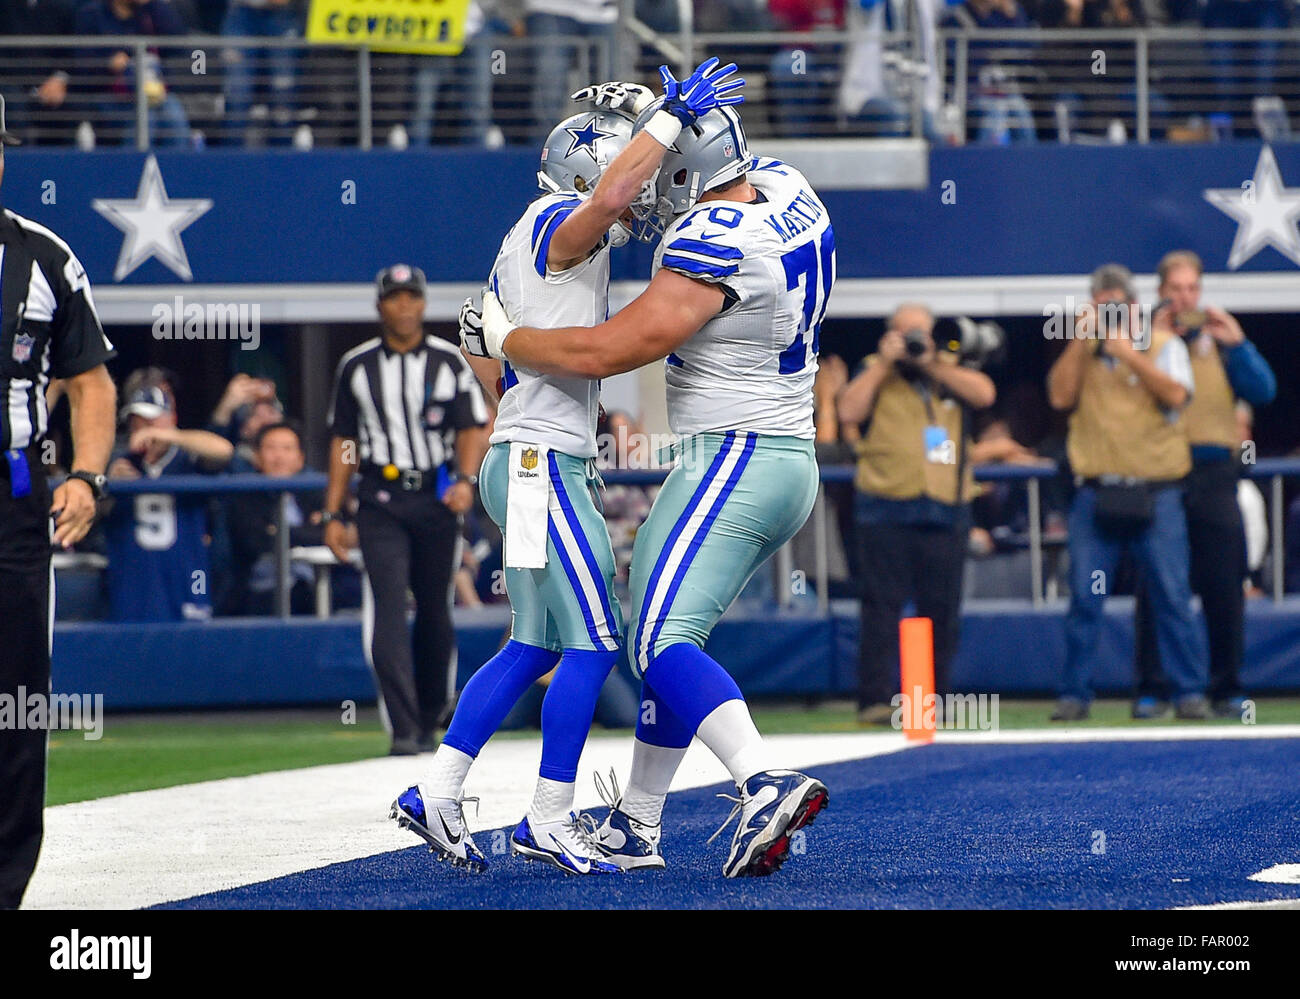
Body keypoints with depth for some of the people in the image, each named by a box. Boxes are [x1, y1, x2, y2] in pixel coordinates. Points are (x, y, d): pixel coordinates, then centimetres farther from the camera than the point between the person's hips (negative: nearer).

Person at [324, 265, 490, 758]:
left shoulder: (449, 361, 5)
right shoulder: (356, 366, 7)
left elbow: (472, 429, 3)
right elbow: (343, 441, 11)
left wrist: (466, 480, -16)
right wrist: (332, 515, 6)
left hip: (437, 499, 1)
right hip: (381, 501, -1)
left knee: (435, 610, 5)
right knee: (389, 607, -13)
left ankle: (429, 720, 21)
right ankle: (404, 730, -19)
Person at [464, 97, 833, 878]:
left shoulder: (714, 248, -21)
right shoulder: (786, 190, 5)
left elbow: (610, 351, -19)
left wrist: (502, 339, -5)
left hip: (732, 462, -10)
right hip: (790, 465, 10)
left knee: (663, 643, -16)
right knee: (664, 634, 16)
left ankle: (765, 784, -34)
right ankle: (633, 828, 20)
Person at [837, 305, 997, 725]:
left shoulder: (951, 372, 16)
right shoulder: (875, 373, 10)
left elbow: (985, 393, -2)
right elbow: (848, 411, -7)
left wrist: (933, 365, -6)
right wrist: (885, 362, -7)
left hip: (946, 511, 3)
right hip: (886, 510, -3)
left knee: (942, 610, 3)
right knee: (882, 604, -7)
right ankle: (875, 699, -8)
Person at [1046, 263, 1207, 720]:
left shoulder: (1163, 344, 6)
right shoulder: (1081, 350, 12)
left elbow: (1176, 394, -10)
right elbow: (1060, 395, -3)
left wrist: (1128, 354, -14)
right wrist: (1080, 341, -8)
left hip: (1155, 492, -1)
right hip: (1096, 490, 2)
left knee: (1172, 596, -3)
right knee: (1084, 598, -1)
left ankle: (1189, 691, 3)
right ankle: (1074, 693, 5)